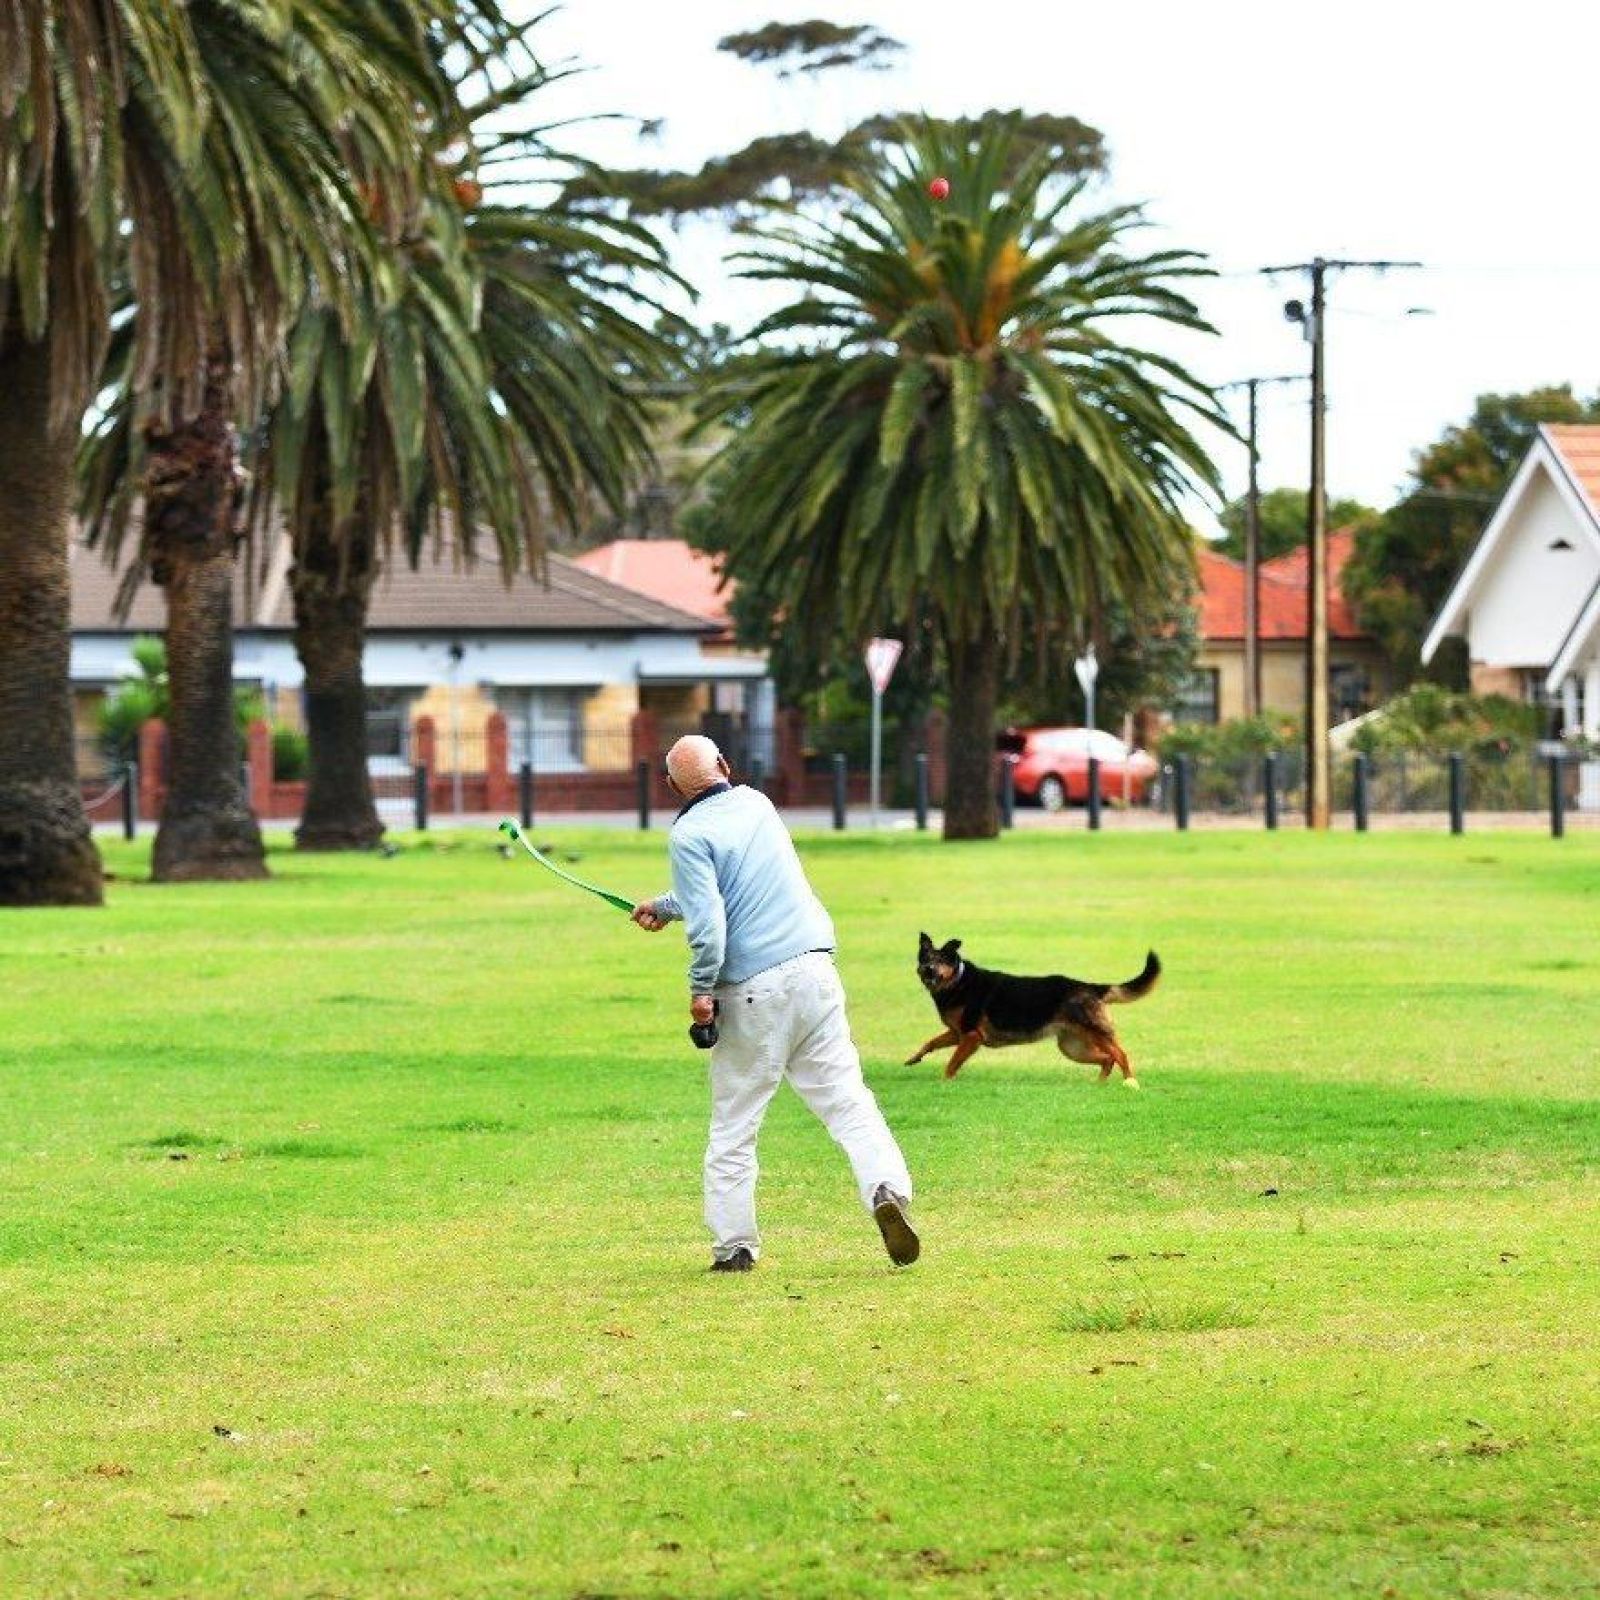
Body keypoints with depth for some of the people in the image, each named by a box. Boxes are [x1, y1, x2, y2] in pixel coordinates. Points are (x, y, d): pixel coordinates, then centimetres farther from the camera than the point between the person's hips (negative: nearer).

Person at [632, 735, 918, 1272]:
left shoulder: (689, 835, -6)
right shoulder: (756, 804, 15)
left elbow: (708, 920, -16)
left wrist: (701, 990, -7)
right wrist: (664, 907, 40)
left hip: (752, 991, -5)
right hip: (814, 970, 5)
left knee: (733, 1124, 6)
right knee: (846, 1097, 1)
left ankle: (733, 1245, 8)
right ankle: (887, 1187, -21)